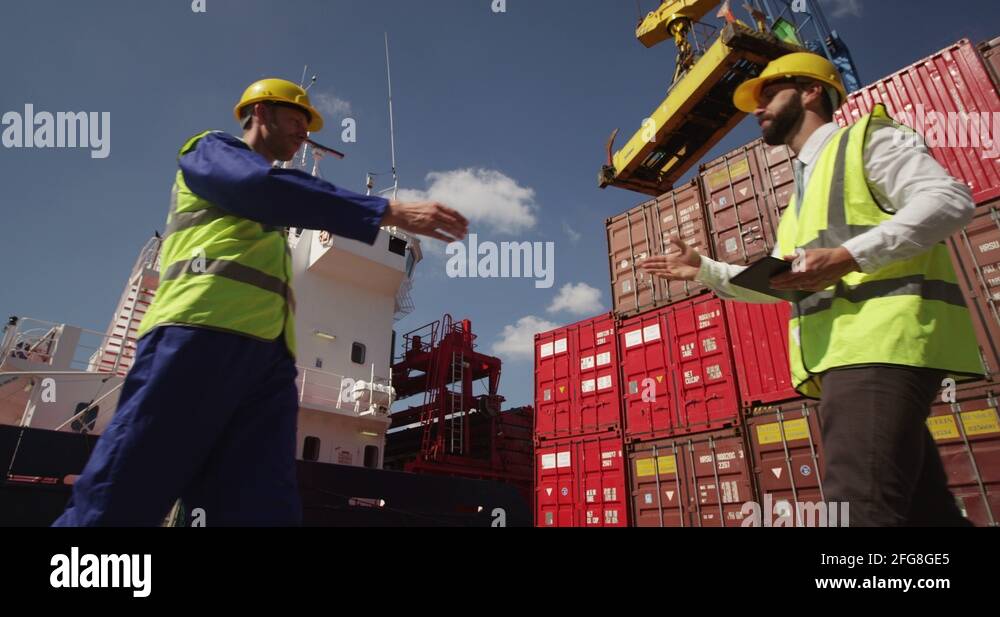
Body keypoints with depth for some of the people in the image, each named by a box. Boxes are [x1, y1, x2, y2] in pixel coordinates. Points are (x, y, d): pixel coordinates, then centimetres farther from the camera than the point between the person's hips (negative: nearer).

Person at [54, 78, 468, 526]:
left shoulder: (267, 207, 37)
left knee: (266, 508, -8)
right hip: (204, 329, -6)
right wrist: (390, 212, -15)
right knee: (118, 503, -10)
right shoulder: (212, 149, 16)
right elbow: (269, 188, -8)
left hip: (269, 348, 7)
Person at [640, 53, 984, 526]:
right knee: (923, 507, 10)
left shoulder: (866, 137, 7)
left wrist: (849, 256, -21)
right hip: (843, 353, 9)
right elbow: (781, 283, 32)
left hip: (884, 339, -9)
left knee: (859, 506, -19)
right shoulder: (802, 196, 31)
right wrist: (705, 270, 23)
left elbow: (950, 198, -9)